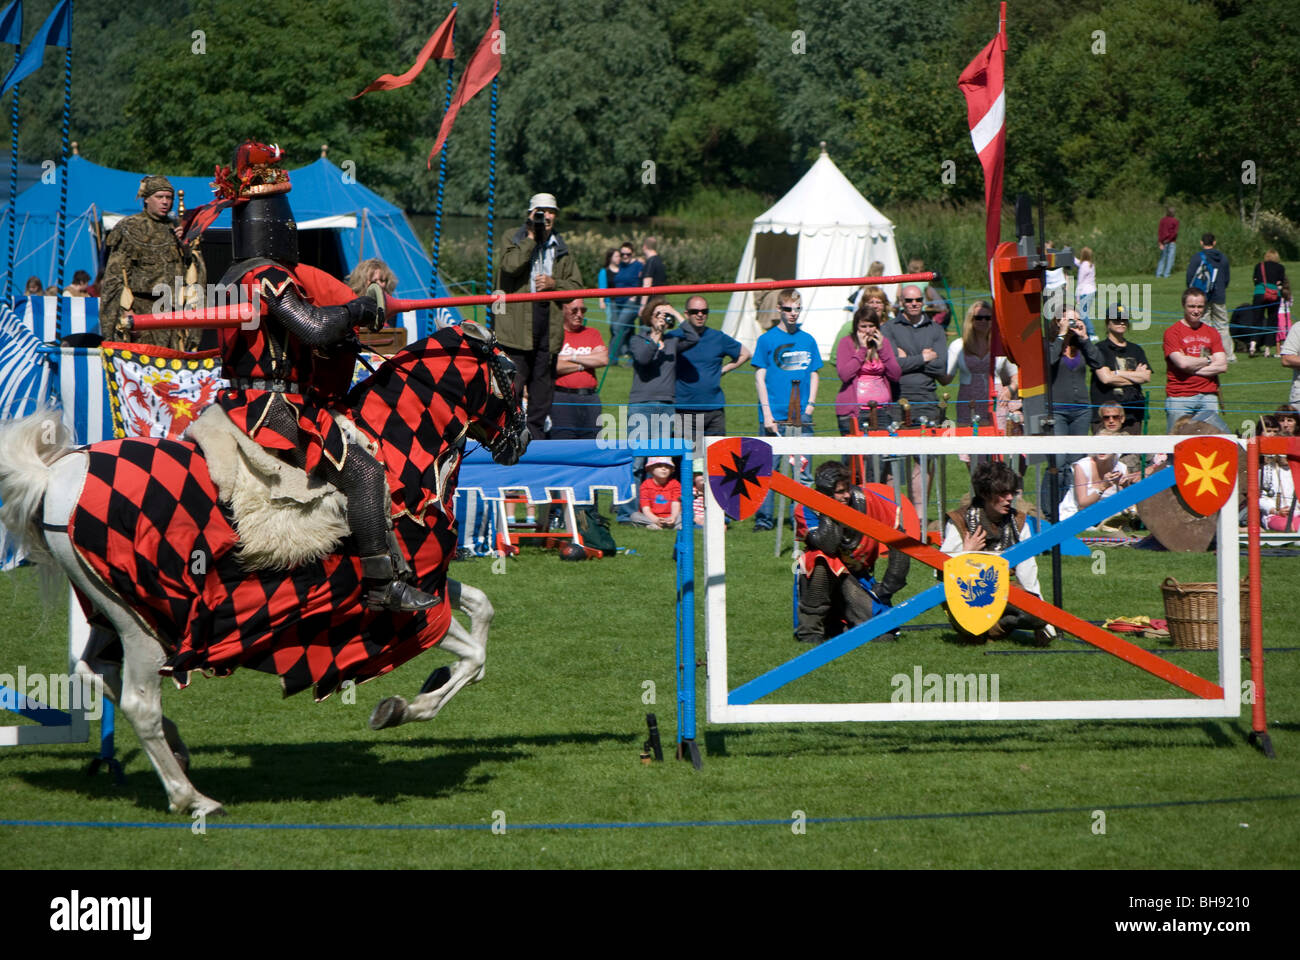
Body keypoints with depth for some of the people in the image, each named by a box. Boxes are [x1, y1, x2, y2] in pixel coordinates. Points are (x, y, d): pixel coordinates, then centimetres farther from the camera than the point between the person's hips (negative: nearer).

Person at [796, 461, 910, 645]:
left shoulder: (863, 500, -10)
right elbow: (828, 547, -32)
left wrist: (887, 588, -8)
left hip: (857, 578, 3)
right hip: (822, 578, -2)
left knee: (883, 635, -18)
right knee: (821, 560, -38)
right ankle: (810, 630, -23)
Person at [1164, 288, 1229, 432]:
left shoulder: (1212, 333, 15)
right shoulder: (1172, 332, 2)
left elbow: (1222, 366, 4)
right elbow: (1182, 362, -12)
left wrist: (1192, 368, -5)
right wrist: (1208, 360, 3)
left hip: (1208, 397, 3)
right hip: (1179, 397, -3)